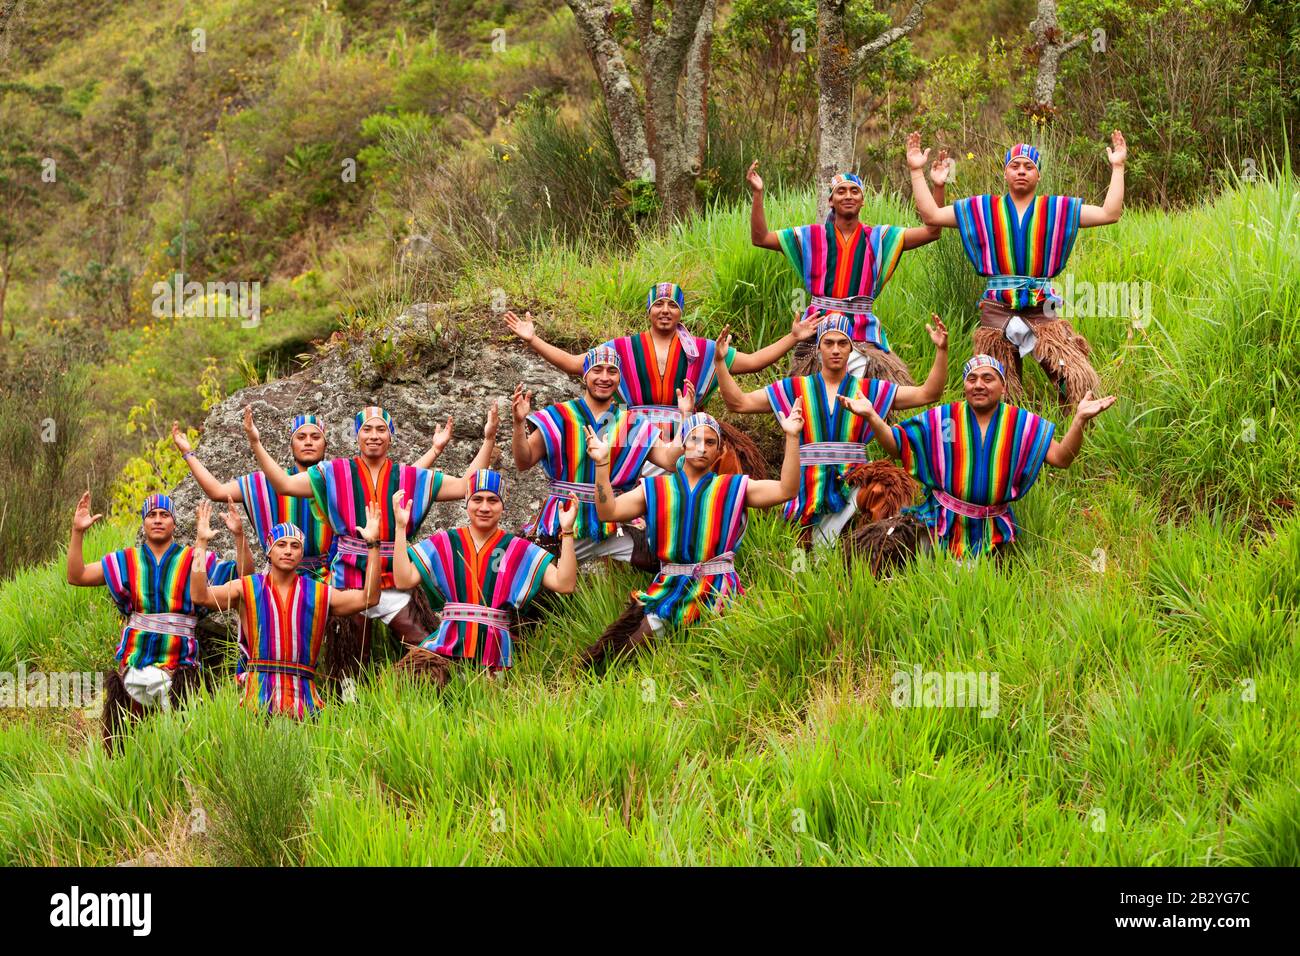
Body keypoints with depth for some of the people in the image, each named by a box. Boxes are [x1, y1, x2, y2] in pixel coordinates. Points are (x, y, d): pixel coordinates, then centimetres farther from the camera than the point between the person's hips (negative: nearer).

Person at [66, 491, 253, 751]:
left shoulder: (195, 561, 5)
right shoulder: (126, 561, 11)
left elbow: (243, 577, -1)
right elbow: (76, 576, 10)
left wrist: (239, 535, -14)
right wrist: (77, 532, 0)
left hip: (178, 670, -3)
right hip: (132, 668, 3)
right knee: (118, 739, 5)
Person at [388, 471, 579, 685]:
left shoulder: (518, 550, 9)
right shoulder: (443, 544, 12)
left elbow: (564, 584, -2)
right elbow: (404, 580, 0)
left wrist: (566, 531, -8)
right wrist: (401, 527, -2)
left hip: (494, 656, -1)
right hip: (446, 649, 1)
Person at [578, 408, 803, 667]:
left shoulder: (734, 488, 10)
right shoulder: (655, 489, 14)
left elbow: (786, 490, -1)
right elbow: (608, 510, 7)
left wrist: (791, 437, -8)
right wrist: (602, 464, -3)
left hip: (719, 594, -1)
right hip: (668, 593, 1)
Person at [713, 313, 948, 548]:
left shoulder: (868, 390, 9)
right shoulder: (795, 388, 9)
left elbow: (927, 394, 4)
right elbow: (739, 402, 6)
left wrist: (941, 351, -9)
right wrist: (720, 362, -6)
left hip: (853, 487, 0)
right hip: (809, 492, 0)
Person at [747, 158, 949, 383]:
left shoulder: (879, 238, 8)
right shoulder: (813, 236, 8)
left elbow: (931, 231, 2)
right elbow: (760, 238, 4)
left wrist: (938, 187, -7)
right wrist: (757, 194, -5)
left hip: (864, 332, 0)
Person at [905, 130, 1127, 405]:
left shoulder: (1058, 209, 8)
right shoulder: (982, 209, 9)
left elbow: (1110, 213, 2)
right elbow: (931, 215, 6)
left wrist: (1117, 167, 0)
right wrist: (917, 171, 3)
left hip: (1042, 310, -1)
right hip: (997, 310, 1)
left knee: (1079, 383, -17)